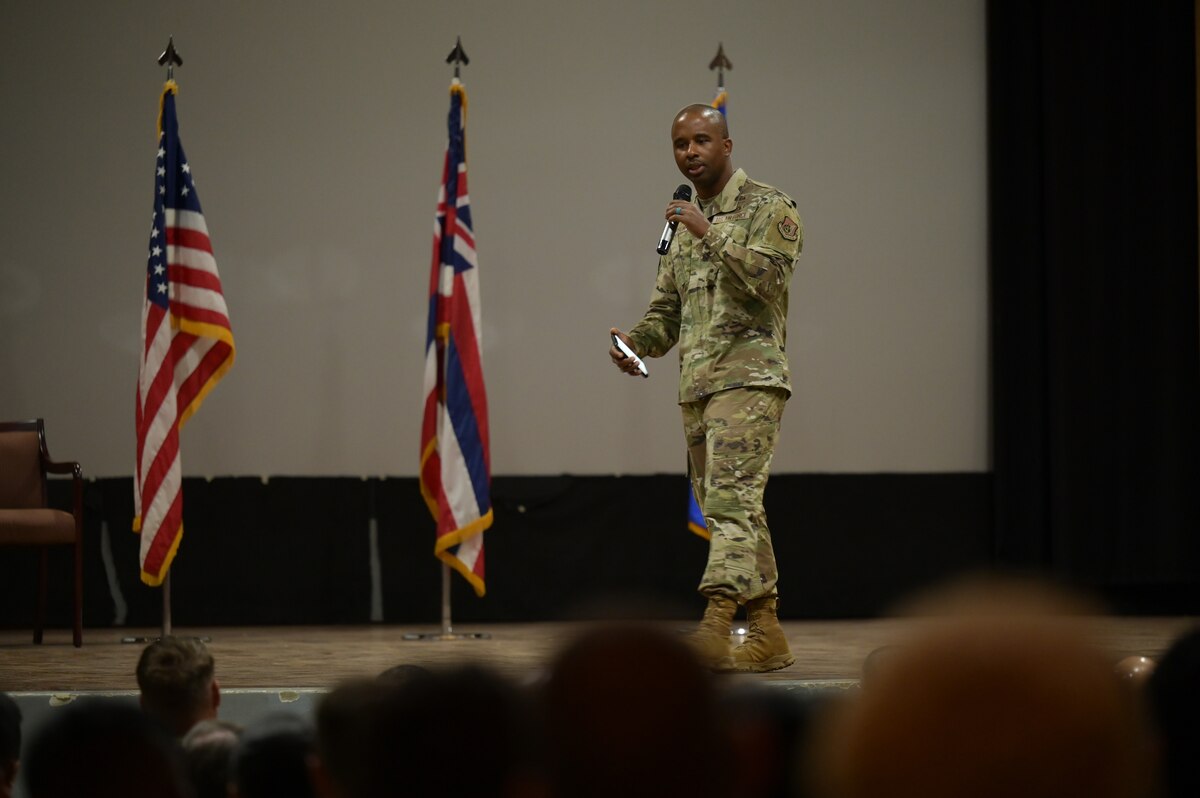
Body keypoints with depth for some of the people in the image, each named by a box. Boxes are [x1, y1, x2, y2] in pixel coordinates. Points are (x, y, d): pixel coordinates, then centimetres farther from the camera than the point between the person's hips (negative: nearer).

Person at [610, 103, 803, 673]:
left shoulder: (768, 208, -1)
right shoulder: (684, 225, 21)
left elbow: (768, 275, -17)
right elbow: (666, 311, 22)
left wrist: (711, 233, -16)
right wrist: (637, 340, 2)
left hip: (748, 375, -8)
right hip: (696, 384, 8)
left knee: (731, 500, -20)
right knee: (727, 510, 8)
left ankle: (714, 626, -32)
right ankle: (768, 635, 12)